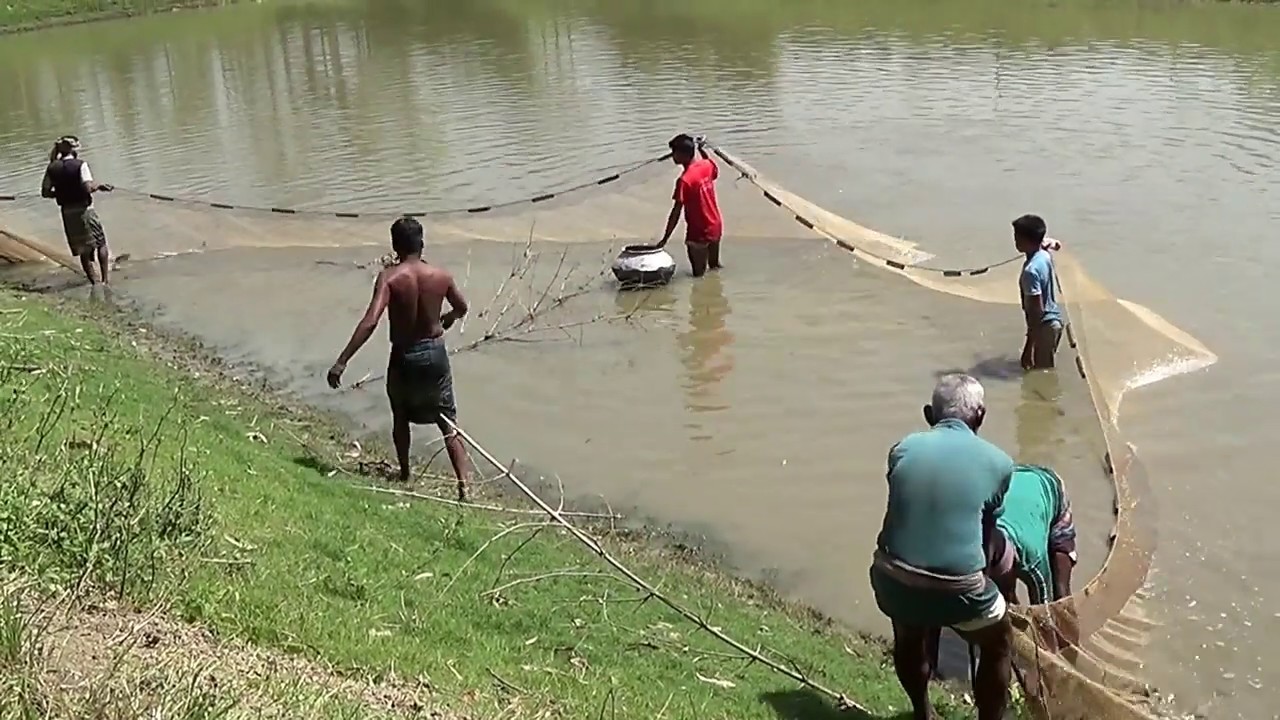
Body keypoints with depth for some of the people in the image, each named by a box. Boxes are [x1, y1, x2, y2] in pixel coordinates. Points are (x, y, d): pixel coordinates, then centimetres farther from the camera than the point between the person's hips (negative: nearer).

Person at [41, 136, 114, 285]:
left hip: (67, 212, 5)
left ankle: (94, 282, 16)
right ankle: (105, 279, 5)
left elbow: (45, 192, 2)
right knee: (101, 243, 11)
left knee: (83, 250, 13)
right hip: (84, 210, -4)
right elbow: (88, 187, -23)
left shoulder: (52, 168, 2)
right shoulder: (80, 165, -12)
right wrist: (98, 185, -4)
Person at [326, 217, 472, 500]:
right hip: (435, 353, 2)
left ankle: (405, 474, 36)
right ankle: (463, 485, -1)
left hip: (404, 357, -2)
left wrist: (341, 362, -29)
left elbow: (370, 321, -28)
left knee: (401, 418, 23)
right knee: (448, 422, 9)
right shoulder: (441, 275, -6)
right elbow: (461, 308, 12)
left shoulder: (389, 277, -17)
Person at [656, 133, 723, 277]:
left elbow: (676, 213, -24)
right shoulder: (707, 165, -5)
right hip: (716, 227, 8)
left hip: (698, 234, -8)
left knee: (699, 274, 5)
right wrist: (701, 149, 23)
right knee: (715, 269, 23)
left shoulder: (684, 180, -25)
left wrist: (664, 239, -20)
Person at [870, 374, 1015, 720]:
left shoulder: (903, 449, 6)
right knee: (999, 645, 28)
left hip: (892, 581, 3)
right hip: (956, 589, -3)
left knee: (909, 639, 36)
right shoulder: (997, 461, 2)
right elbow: (988, 528, 14)